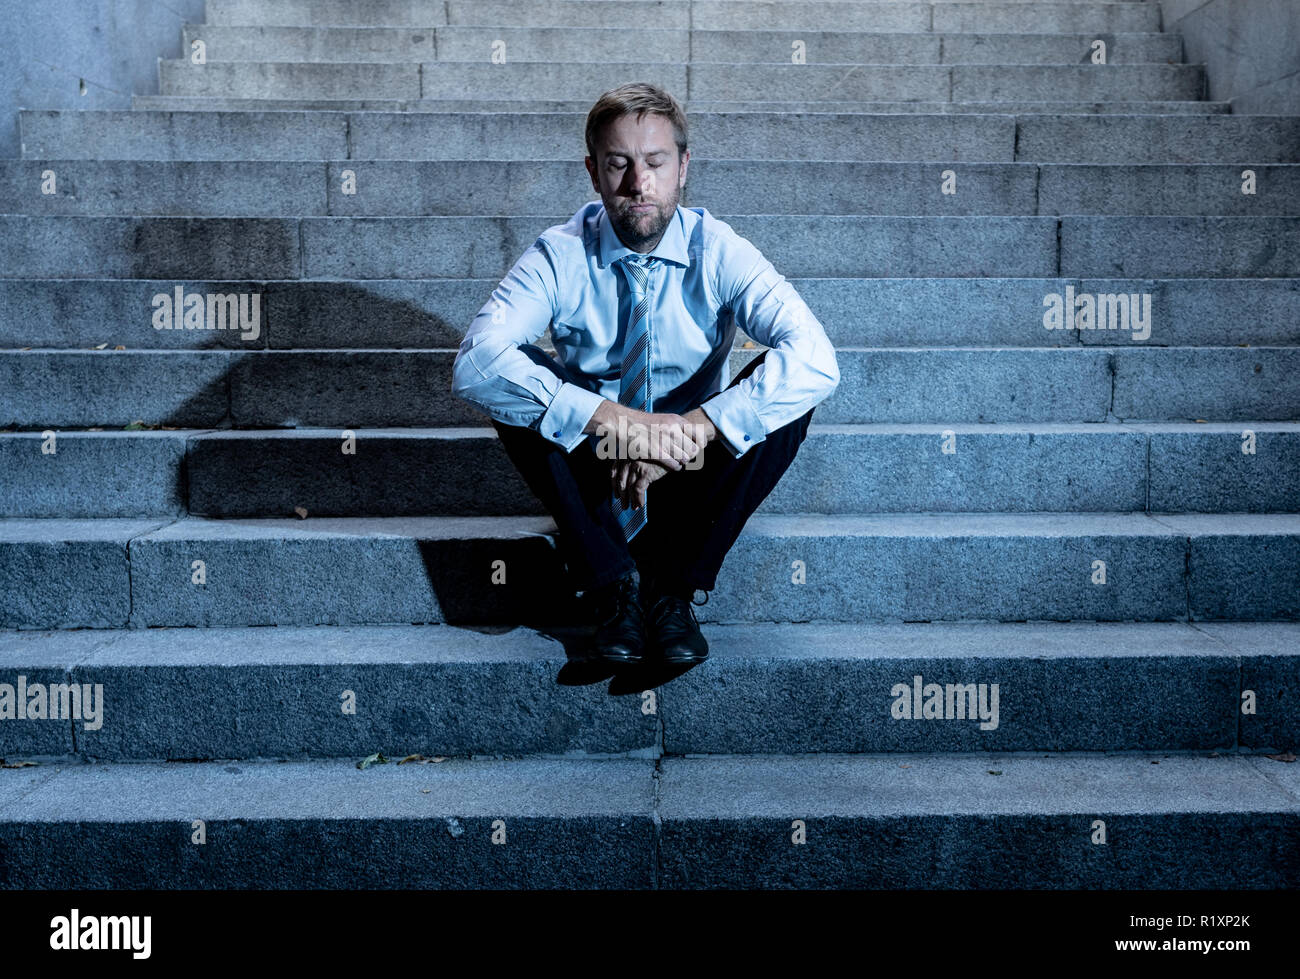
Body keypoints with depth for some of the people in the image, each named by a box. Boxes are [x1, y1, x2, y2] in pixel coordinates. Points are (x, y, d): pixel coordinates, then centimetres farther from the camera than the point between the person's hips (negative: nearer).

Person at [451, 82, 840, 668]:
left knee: (782, 393, -26)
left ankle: (675, 586, -17)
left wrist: (694, 427, -40)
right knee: (519, 382, -27)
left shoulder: (719, 254, -14)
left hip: (695, 470, 0)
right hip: (593, 468, 0)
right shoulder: (560, 257, -14)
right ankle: (613, 585, -19)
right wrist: (615, 420, -42)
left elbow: (815, 360, -30)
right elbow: (475, 364, -32)